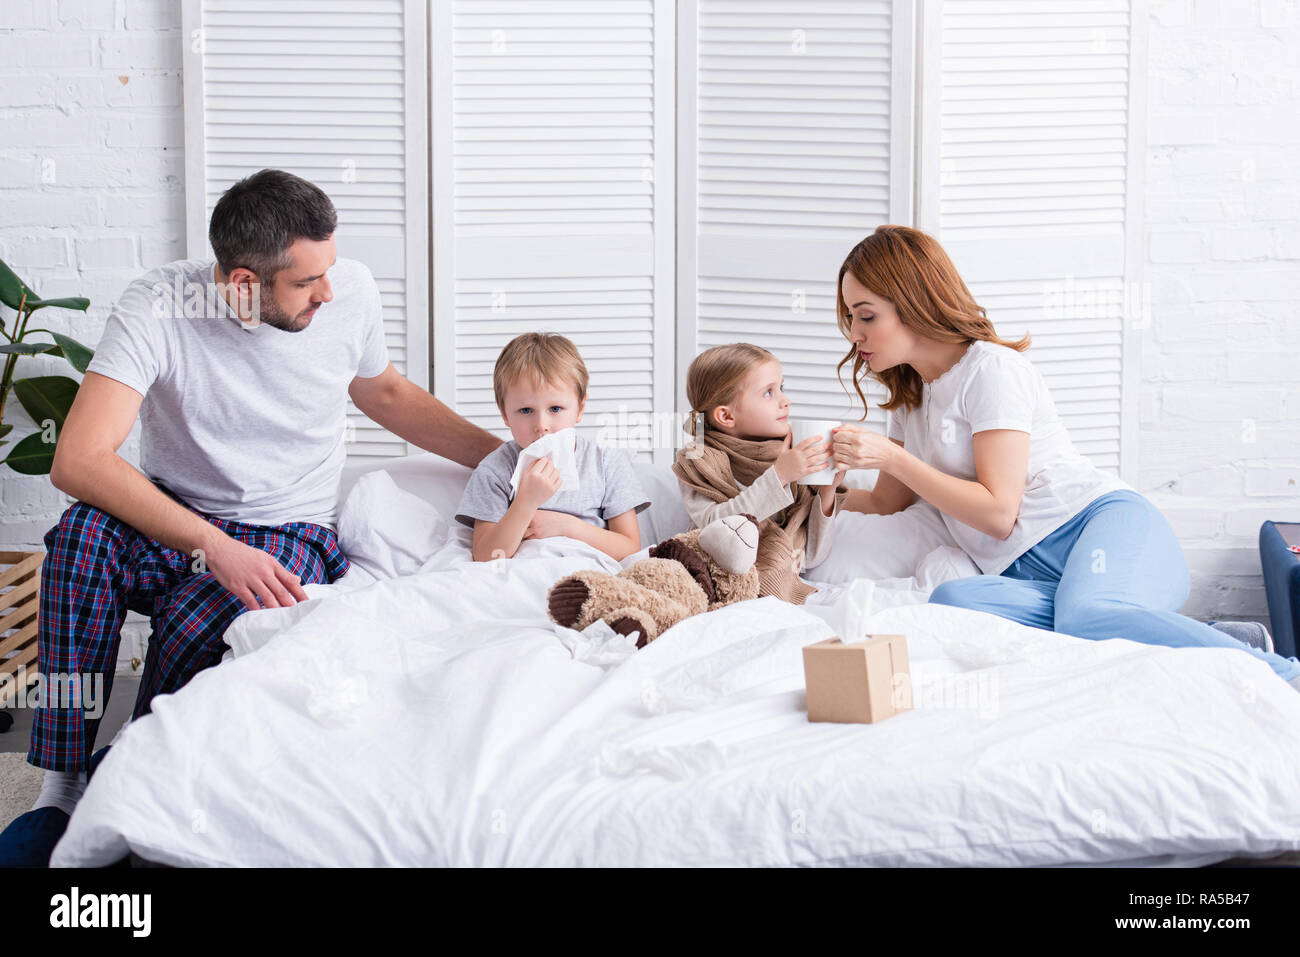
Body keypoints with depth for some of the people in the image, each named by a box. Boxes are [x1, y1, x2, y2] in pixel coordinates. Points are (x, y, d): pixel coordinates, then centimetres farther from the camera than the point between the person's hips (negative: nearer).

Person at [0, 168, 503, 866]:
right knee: (82, 533, -34)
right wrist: (215, 548, -36)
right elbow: (78, 461, -29)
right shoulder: (157, 307, -19)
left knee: (193, 623, -34)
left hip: (290, 536, 0)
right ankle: (61, 789, -26)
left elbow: (385, 393, 16)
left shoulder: (351, 291, -8)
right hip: (173, 521, 0)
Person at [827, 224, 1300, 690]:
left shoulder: (990, 367, -1)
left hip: (1105, 521, -6)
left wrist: (891, 457, -7)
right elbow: (886, 503, 37)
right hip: (1027, 573, 6)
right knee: (951, 601, -33)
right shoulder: (910, 401, 25)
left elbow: (997, 512, -9)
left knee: (1085, 613, -43)